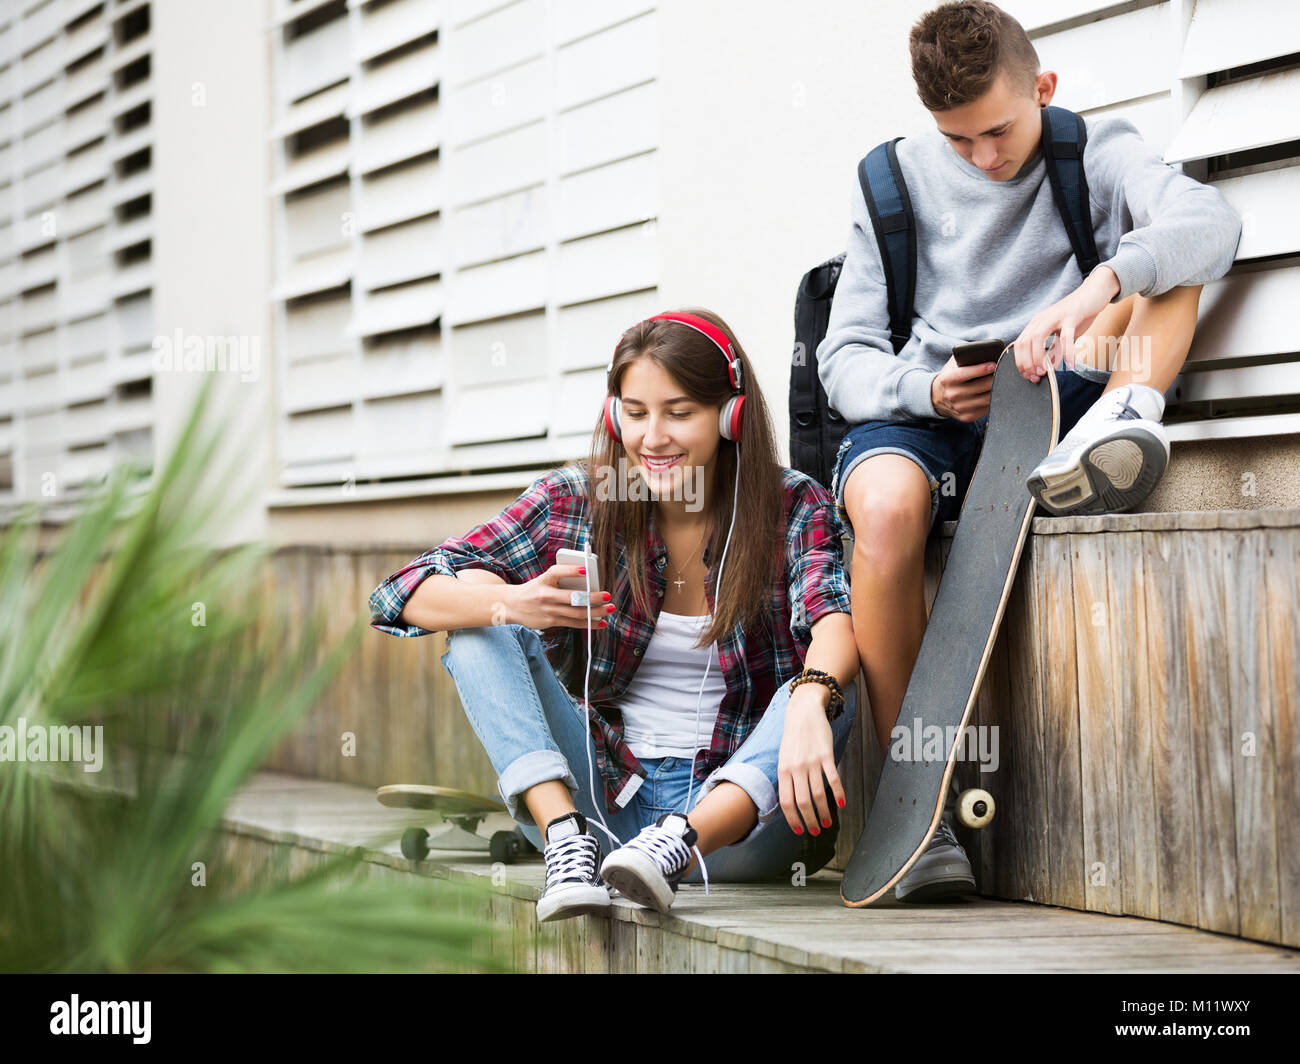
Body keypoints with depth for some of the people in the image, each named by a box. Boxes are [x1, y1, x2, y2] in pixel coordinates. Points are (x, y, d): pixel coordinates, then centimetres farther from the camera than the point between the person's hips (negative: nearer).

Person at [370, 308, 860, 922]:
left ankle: (676, 844, -44)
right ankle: (568, 839, -30)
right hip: (603, 795, 2)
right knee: (481, 629, -13)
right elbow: (407, 593, -7)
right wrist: (507, 603, -31)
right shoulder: (573, 502, -2)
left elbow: (835, 620, -24)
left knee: (828, 691, -27)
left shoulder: (793, 508, -4)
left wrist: (810, 703, -49)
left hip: (733, 806, -2)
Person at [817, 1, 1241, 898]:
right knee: (884, 505, -37)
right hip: (927, 410, 0)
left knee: (1164, 260, -16)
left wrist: (1105, 282, -38)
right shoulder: (895, 180, 10)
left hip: (1058, 404, 0)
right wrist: (924, 388, -17)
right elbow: (846, 354, 7)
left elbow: (1211, 222, -18)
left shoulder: (1098, 153, 5)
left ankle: (1128, 421, -40)